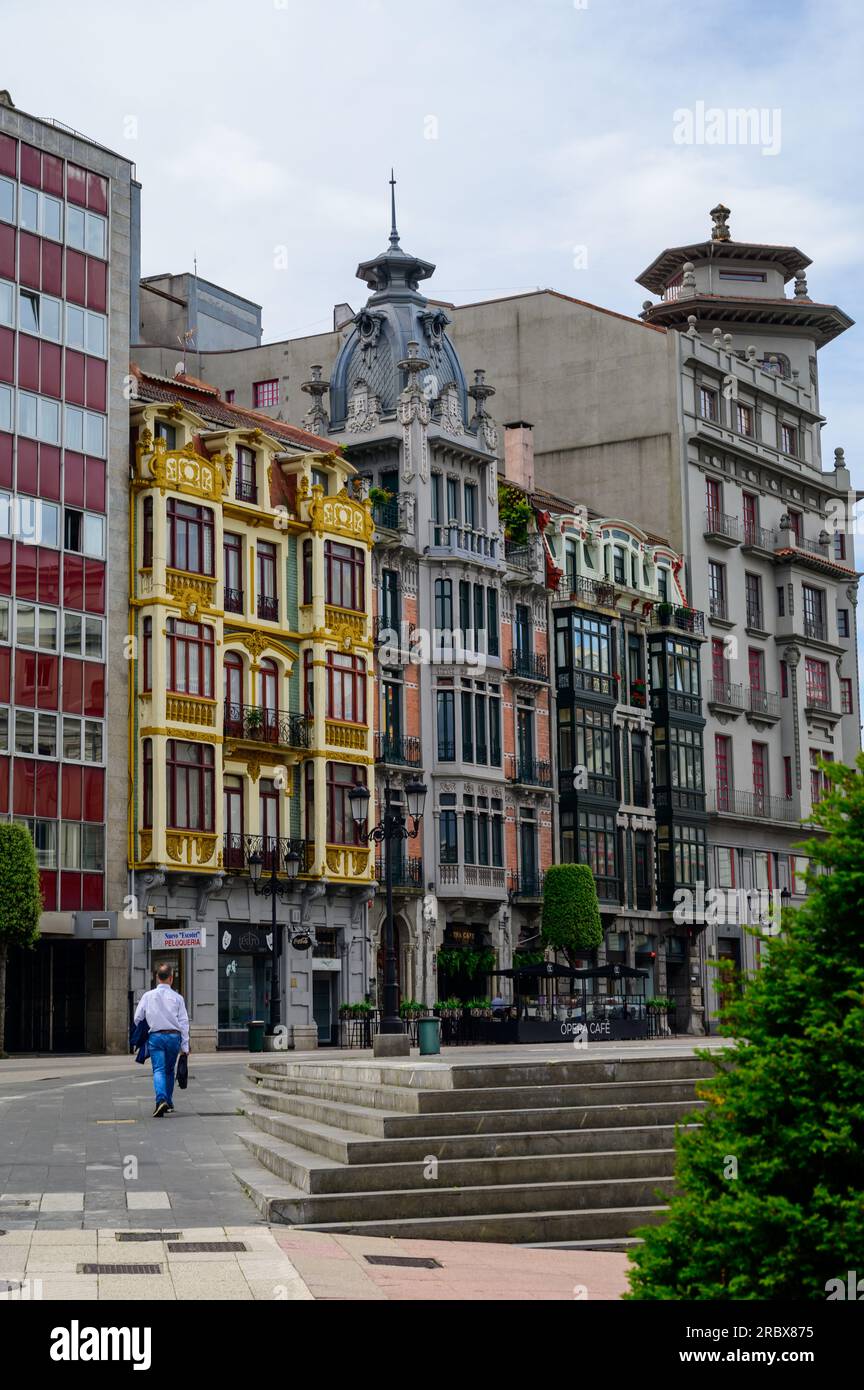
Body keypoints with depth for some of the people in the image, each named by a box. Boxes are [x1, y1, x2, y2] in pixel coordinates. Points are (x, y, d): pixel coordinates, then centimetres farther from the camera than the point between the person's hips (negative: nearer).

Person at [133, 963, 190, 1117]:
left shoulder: (148, 996, 2)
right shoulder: (177, 997, 1)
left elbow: (138, 1018, 4)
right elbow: (184, 1022, 0)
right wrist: (185, 1046, 4)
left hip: (155, 1036, -1)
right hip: (174, 1036, 1)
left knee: (158, 1070, -7)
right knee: (169, 1070, 17)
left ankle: (161, 1099, -29)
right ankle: (169, 1103, 23)